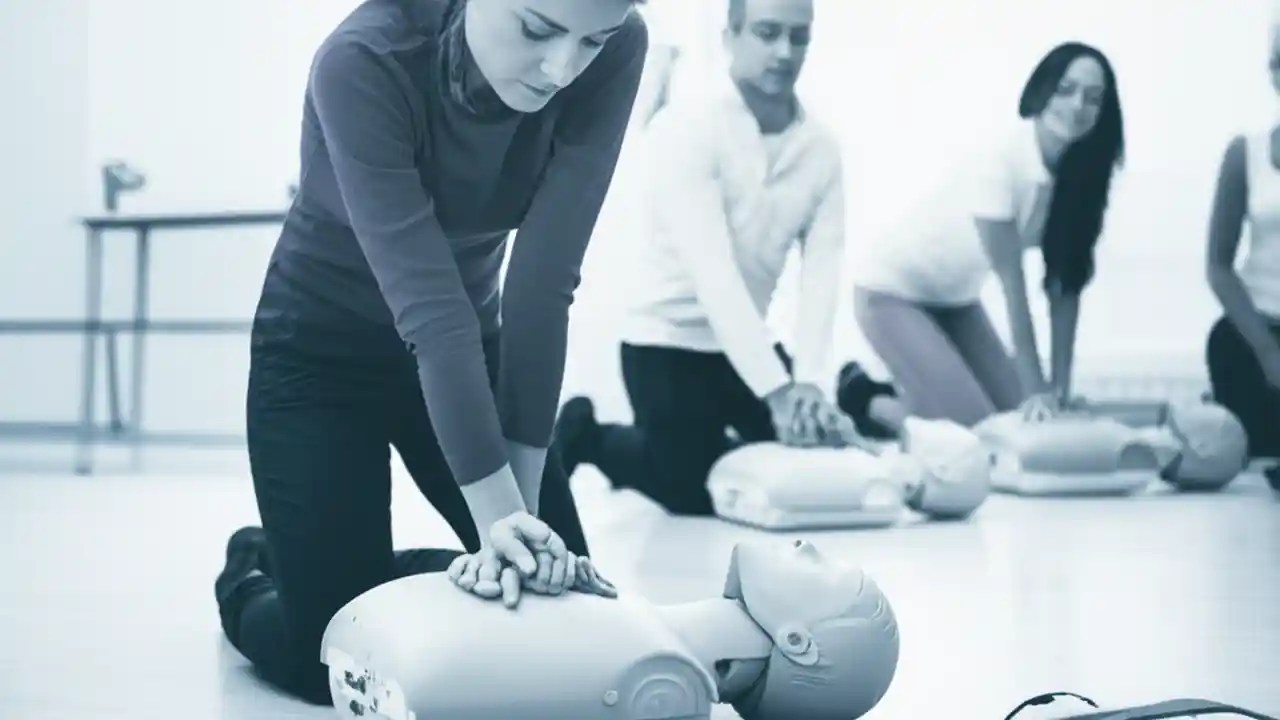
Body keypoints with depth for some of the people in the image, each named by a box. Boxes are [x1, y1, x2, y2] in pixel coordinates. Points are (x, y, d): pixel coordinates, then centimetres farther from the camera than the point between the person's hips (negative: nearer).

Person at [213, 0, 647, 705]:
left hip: (469, 340, 5)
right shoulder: (364, 61, -32)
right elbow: (427, 304, -34)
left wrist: (522, 501, -25)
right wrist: (499, 510, -37)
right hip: (324, 349, -4)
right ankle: (251, 575, 29)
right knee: (333, 659, -5)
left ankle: (371, 568, 30)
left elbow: (543, 283, -23)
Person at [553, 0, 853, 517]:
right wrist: (778, 389, -36)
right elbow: (712, 272, -29)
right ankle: (586, 437, 24)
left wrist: (808, 381, -27)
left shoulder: (820, 149, -4)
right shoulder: (686, 128, -21)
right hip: (669, 340, -6)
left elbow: (823, 274, -11)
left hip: (747, 342, 6)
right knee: (698, 494, -4)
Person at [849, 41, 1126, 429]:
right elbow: (1013, 283, -27)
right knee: (972, 427, -15)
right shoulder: (1000, 160, -28)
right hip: (894, 293, -7)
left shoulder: (1077, 171, -7)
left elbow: (1065, 287, -6)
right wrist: (1036, 390, -25)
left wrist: (1059, 388, -10)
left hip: (957, 298, 7)